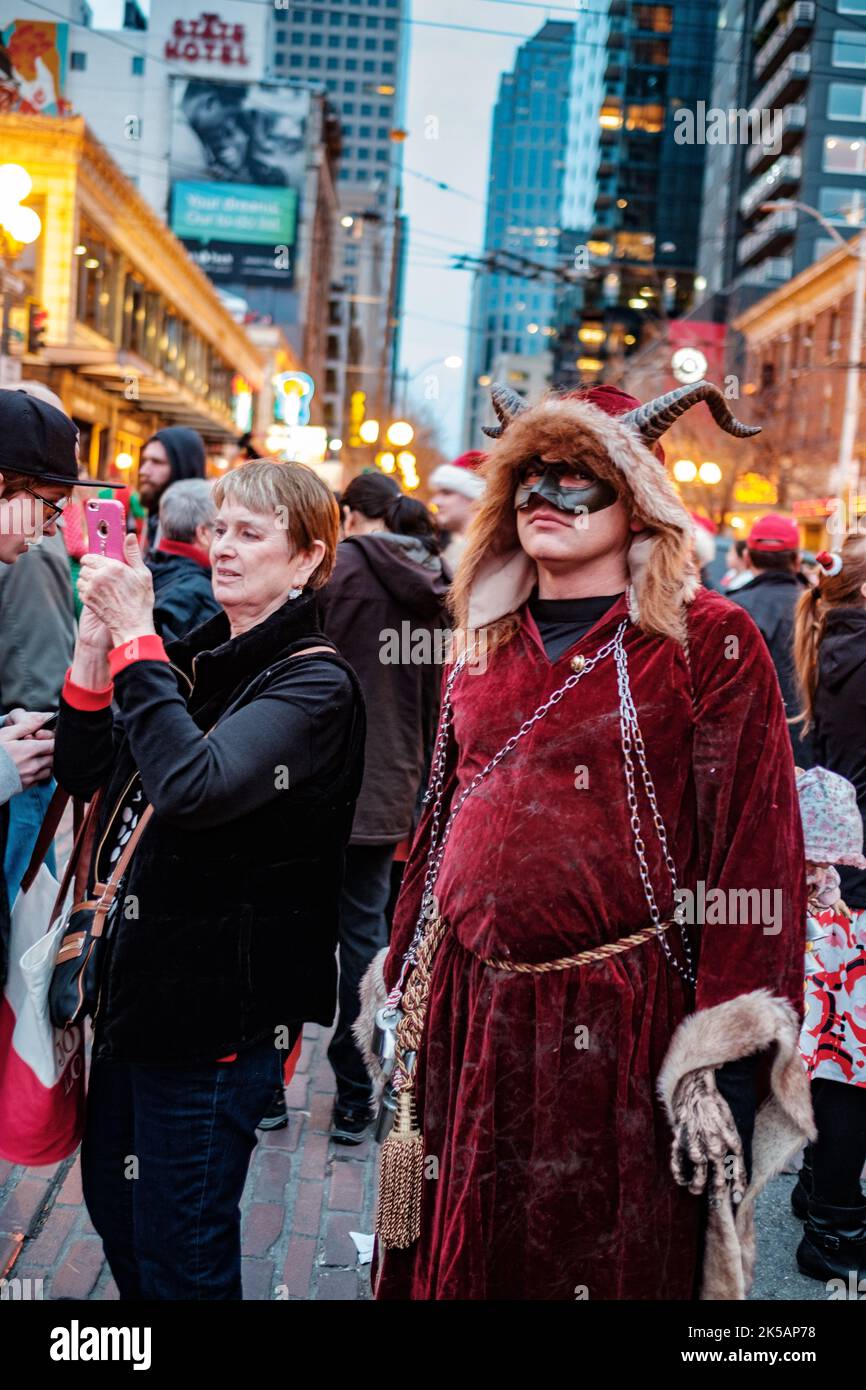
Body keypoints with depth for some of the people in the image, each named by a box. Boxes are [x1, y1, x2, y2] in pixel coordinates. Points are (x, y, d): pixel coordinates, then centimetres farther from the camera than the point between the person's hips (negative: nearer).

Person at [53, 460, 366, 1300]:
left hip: (220, 999, -8)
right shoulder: (194, 655, 8)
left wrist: (135, 638, -25)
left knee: (178, 1240, 7)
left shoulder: (312, 684, -15)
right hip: (141, 974, 8)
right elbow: (82, 770, 5)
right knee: (111, 1195, 23)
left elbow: (195, 786, -31)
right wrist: (96, 642, -8)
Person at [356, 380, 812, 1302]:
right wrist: (397, 984, 15)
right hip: (462, 1011, 5)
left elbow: (756, 850, -11)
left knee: (604, 1269, 10)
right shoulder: (485, 647, 11)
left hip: (619, 1027, -5)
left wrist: (722, 1064, -15)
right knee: (454, 1262, 17)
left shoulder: (709, 644, -6)